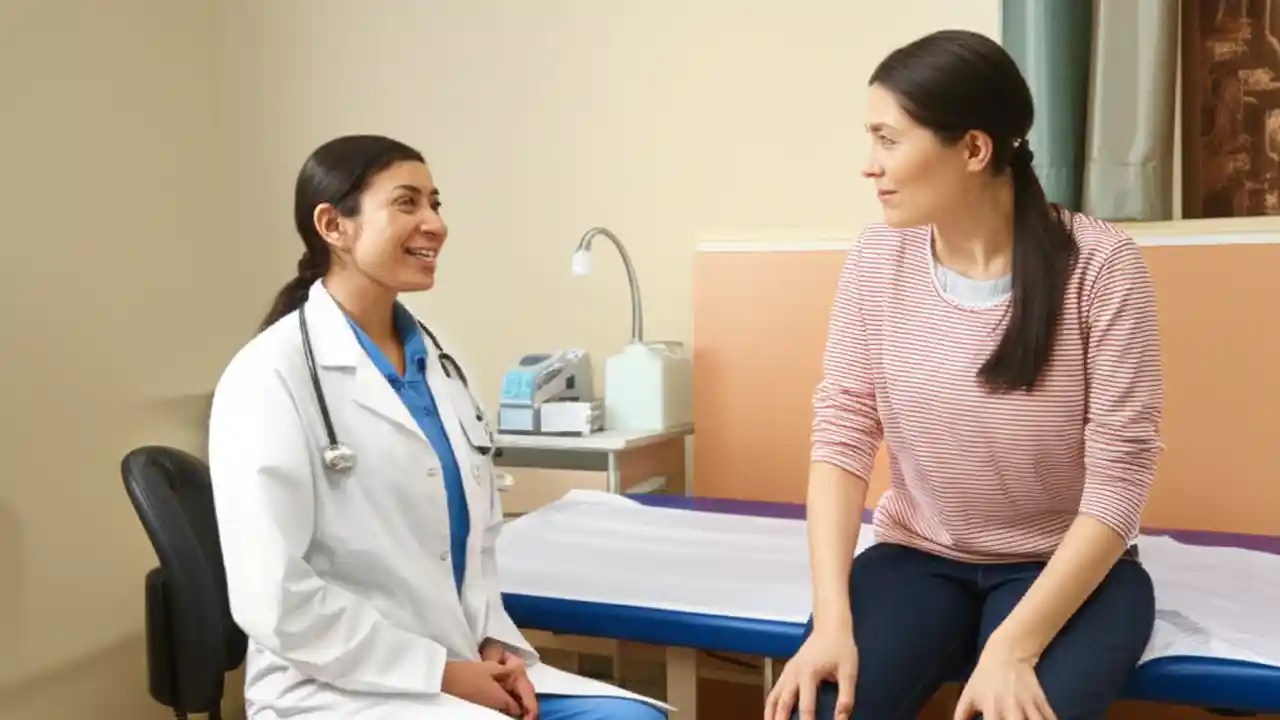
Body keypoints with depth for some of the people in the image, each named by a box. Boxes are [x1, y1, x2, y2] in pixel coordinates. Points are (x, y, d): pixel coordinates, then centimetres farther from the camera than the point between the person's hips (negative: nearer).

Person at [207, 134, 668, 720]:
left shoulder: (438, 363, 10)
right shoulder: (271, 377, -12)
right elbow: (276, 601, -17)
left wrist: (493, 643, -1)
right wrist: (442, 672, -16)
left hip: (464, 666, 7)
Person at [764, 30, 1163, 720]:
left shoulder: (1099, 264, -15)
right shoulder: (876, 260, -5)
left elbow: (1118, 480, -16)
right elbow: (842, 435, -8)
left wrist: (1012, 648, -25)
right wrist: (833, 617, -20)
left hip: (1068, 567, -2)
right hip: (917, 556, 3)